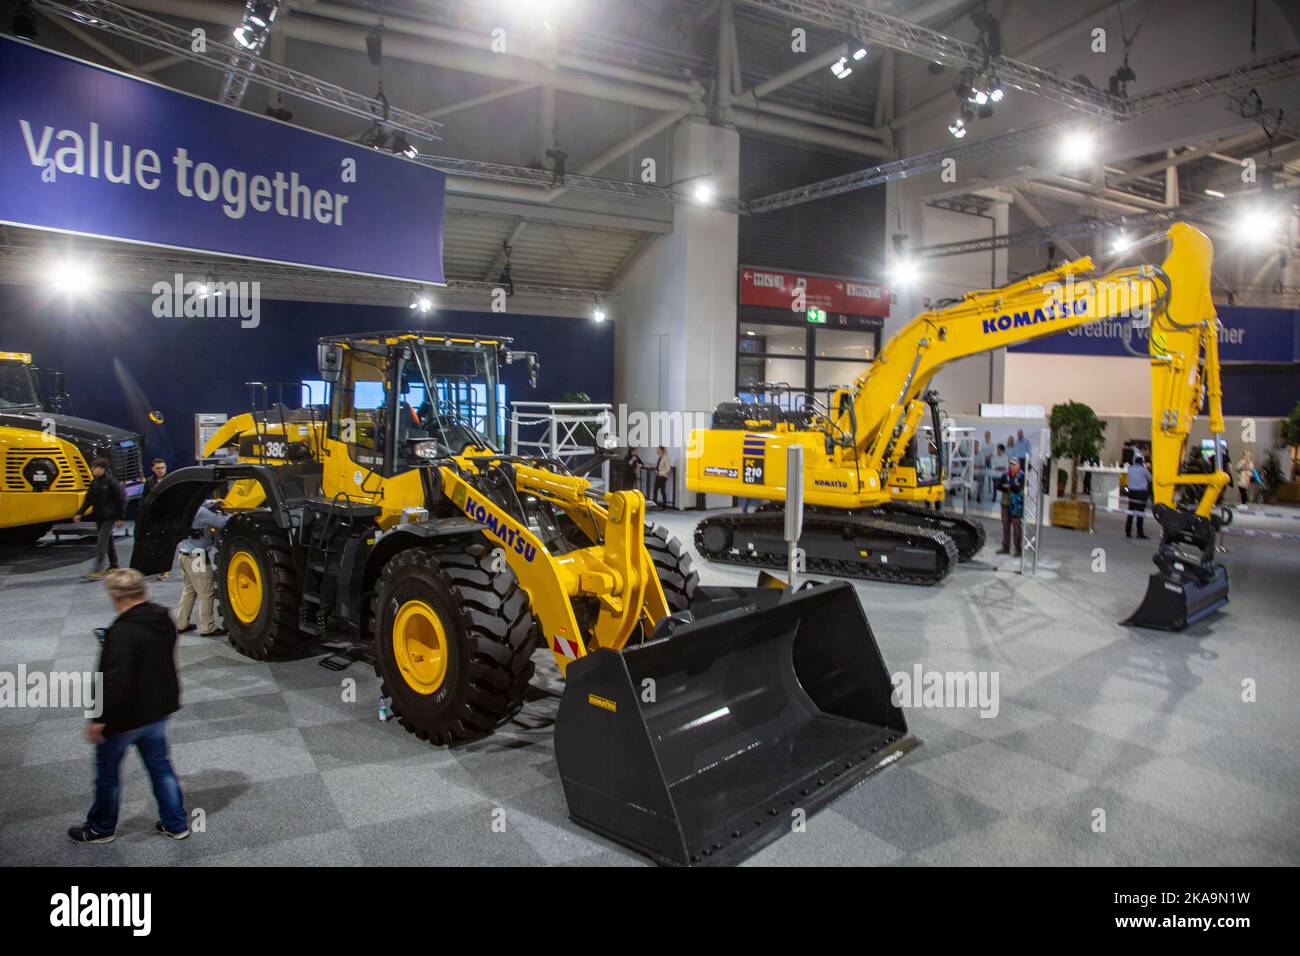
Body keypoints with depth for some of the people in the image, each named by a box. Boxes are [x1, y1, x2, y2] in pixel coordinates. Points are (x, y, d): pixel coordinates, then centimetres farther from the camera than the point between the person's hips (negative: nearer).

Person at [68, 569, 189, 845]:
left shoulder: (123, 631, -27)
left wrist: (99, 719, -22)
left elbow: (115, 681, -29)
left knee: (107, 772, 16)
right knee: (160, 765, 18)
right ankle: (176, 824, 25)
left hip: (125, 715, -7)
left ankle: (101, 828, 34)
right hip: (158, 710, 7)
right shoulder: (164, 620, -1)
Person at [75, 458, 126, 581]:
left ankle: (97, 571, -12)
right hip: (99, 517, 8)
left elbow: (121, 500, -12)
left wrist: (120, 518, -13)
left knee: (101, 542, -12)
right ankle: (113, 566, 26)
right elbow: (88, 499, 15)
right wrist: (80, 513, 5)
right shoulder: (94, 482, 9)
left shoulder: (112, 482, -13)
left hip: (109, 517, -8)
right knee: (108, 541, 16)